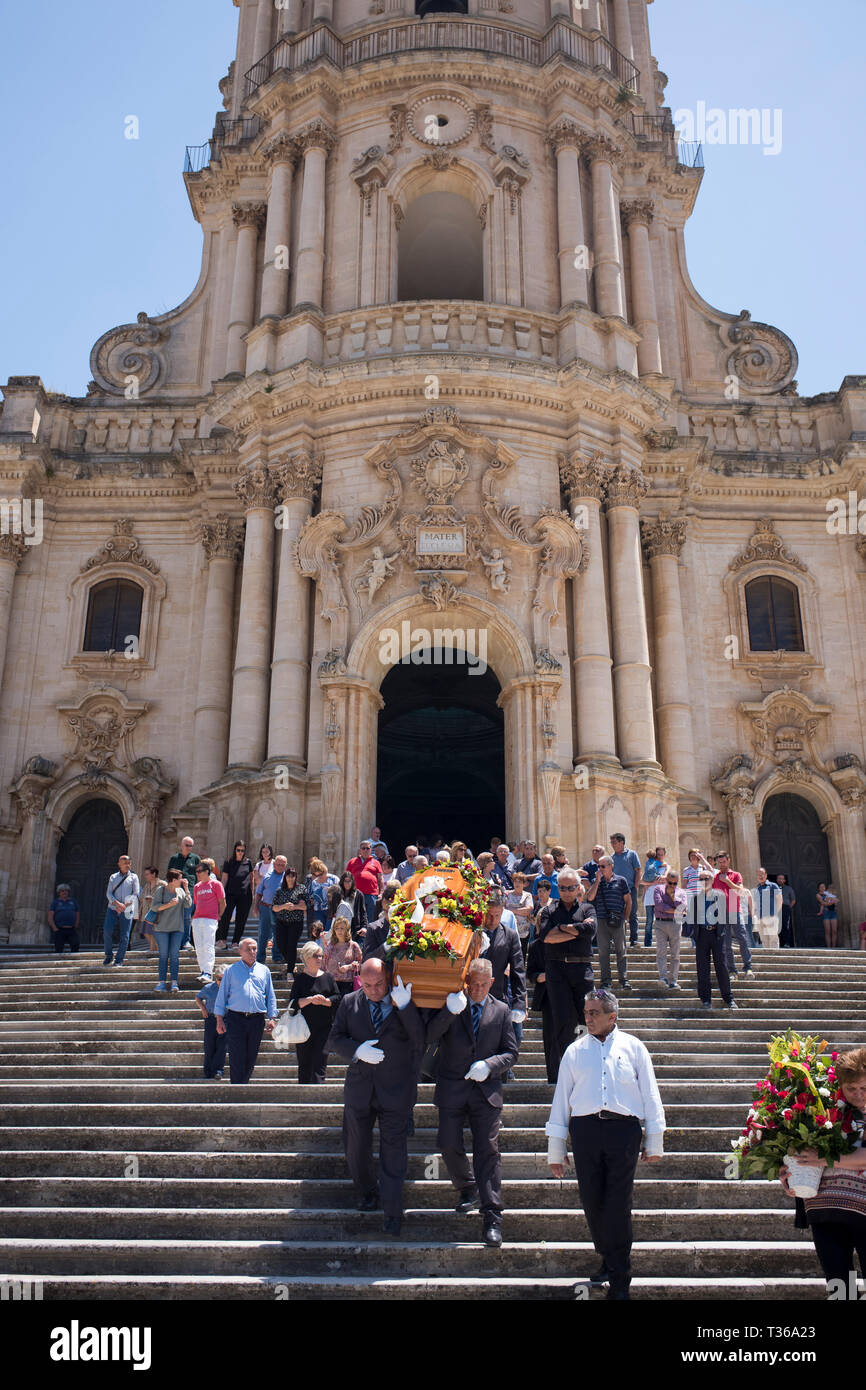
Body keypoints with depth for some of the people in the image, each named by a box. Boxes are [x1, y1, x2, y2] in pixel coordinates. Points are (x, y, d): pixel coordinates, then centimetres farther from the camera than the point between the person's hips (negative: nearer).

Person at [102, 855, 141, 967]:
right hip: (112, 908, 1)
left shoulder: (133, 877, 11)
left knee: (124, 936, -4)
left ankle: (119, 960, 6)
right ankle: (108, 956, 8)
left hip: (127, 910, -1)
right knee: (107, 931, -11)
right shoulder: (113, 877, 15)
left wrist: (124, 905, -10)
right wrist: (117, 903, -13)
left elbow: (136, 894, 2)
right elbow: (108, 893, 5)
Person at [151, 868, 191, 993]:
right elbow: (154, 907, -8)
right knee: (163, 955, -2)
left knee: (174, 955, 0)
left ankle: (174, 982, 1)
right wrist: (169, 904, -18)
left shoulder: (181, 891, 10)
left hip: (177, 928, 3)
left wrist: (186, 889, -2)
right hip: (162, 928, -3)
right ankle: (161, 982, 3)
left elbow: (188, 905, 0)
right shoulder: (160, 890, -3)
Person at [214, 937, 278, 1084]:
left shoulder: (264, 970, 14)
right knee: (237, 1058, -6)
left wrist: (272, 1018, 5)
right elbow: (222, 994, 7)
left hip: (257, 1020, 3)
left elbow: (270, 996, 15)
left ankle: (244, 1084, 20)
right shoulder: (231, 970, 8)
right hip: (236, 1018, -3)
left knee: (251, 1058, 7)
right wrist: (219, 1019, 1)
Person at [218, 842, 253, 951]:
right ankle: (222, 940, -4)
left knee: (241, 921, 3)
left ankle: (235, 943, 12)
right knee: (225, 917, -15)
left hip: (245, 896, 2)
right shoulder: (228, 862, 2)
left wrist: (252, 893, 15)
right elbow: (224, 879, 1)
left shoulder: (248, 862, 8)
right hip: (230, 894, -2)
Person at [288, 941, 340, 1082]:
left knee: (320, 1061, -9)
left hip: (324, 1026, 1)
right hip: (304, 1027, -1)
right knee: (304, 1063, 9)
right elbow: (293, 1002, -8)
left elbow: (337, 998, 4)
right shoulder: (300, 978, 0)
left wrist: (324, 1001, -13)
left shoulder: (328, 976, 8)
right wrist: (310, 999, -21)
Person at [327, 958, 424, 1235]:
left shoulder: (408, 1006, -7)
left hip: (396, 1090, -3)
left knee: (393, 1151, 0)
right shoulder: (350, 1002, 2)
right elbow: (335, 1038, 3)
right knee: (356, 1149, 16)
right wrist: (357, 1050, -17)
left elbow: (421, 1039, -20)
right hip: (359, 1088, 4)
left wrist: (404, 1006, -32)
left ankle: (392, 1212, 11)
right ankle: (367, 1192, 41)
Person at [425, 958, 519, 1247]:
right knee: (448, 1145, 1)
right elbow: (428, 1037, -12)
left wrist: (489, 1065, -13)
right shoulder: (449, 1006, 2)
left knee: (488, 1150, -5)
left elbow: (511, 1053, 7)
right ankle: (467, 1188, 30)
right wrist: (449, 1011, -26)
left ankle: (491, 1217, -1)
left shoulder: (501, 1011, 7)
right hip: (452, 1089, 0)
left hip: (486, 1090, 0)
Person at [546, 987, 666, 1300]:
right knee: (591, 1201, 3)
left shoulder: (633, 1048, 10)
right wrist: (555, 1148, 12)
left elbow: (650, 1094, 11)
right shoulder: (574, 1051, 13)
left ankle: (619, 1278, 7)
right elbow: (561, 1098, 14)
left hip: (623, 1127, -2)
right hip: (584, 1128, 2)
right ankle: (607, 1259, 26)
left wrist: (654, 1142, 7)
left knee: (618, 1205, -2)